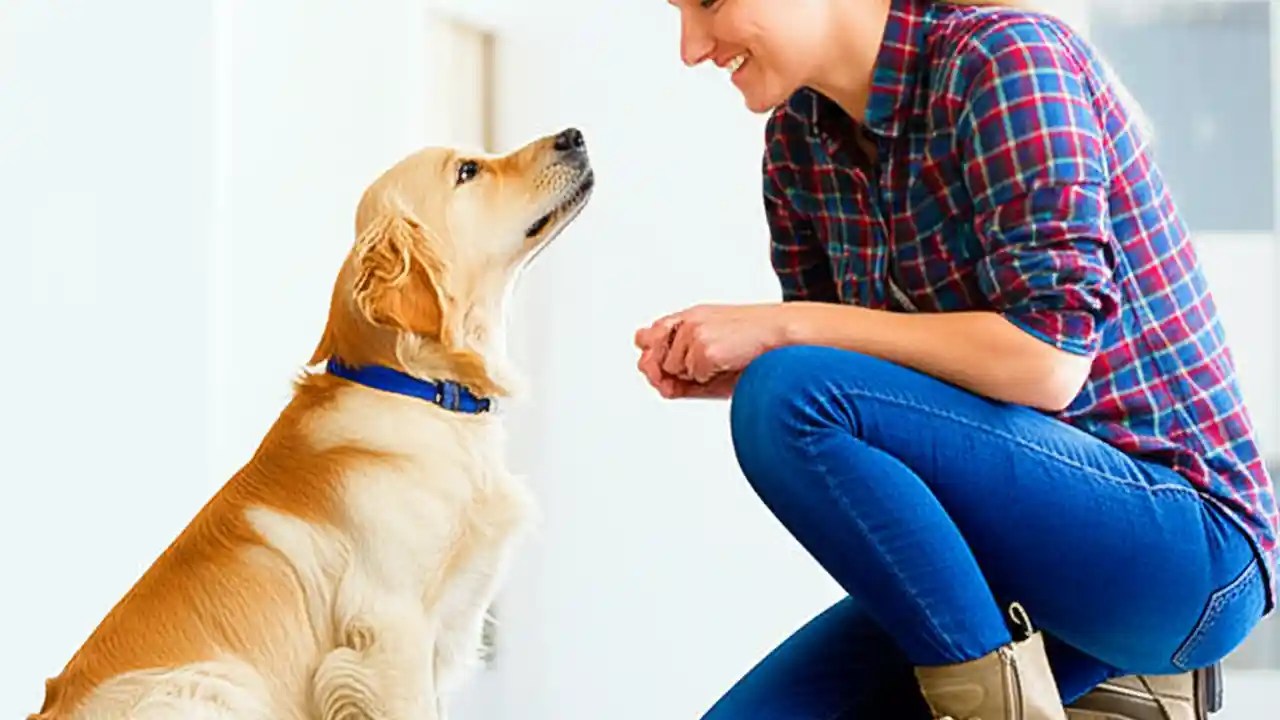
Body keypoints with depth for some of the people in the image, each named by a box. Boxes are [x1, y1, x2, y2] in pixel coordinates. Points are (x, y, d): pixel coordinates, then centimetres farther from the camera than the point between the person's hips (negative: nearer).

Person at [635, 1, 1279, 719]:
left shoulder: (1007, 59, -15)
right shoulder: (798, 135, 7)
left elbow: (1047, 359, -24)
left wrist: (784, 326, -19)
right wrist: (720, 371, -7)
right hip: (1019, 553, 8)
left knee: (791, 398, -25)